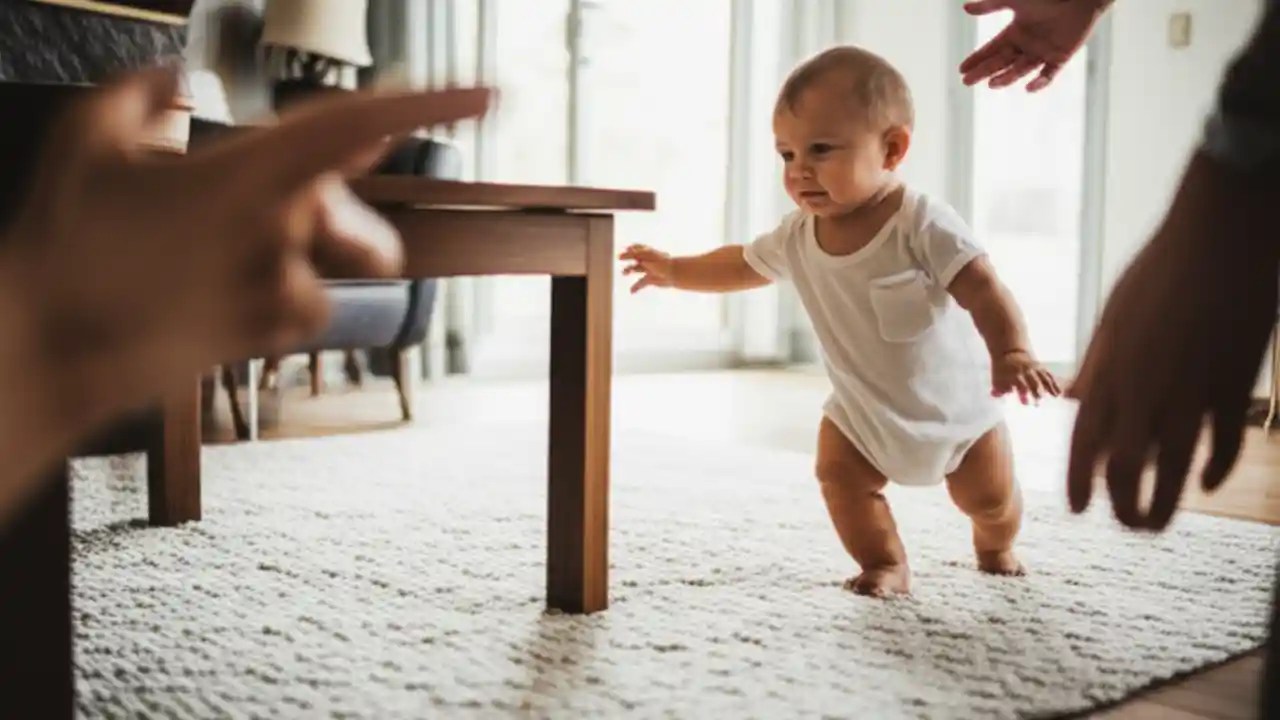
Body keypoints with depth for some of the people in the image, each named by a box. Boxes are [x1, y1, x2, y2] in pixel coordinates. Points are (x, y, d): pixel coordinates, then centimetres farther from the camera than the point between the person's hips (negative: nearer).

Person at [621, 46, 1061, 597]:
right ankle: (886, 565, 4)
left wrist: (1012, 354, -50)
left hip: (954, 404, -3)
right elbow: (743, 265, 7)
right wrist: (675, 271, 6)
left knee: (989, 496, 12)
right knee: (839, 473, -16)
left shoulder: (922, 223, -30)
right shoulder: (796, 237, -13)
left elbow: (984, 291, -35)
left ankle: (997, 548, 47)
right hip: (861, 411, 4)